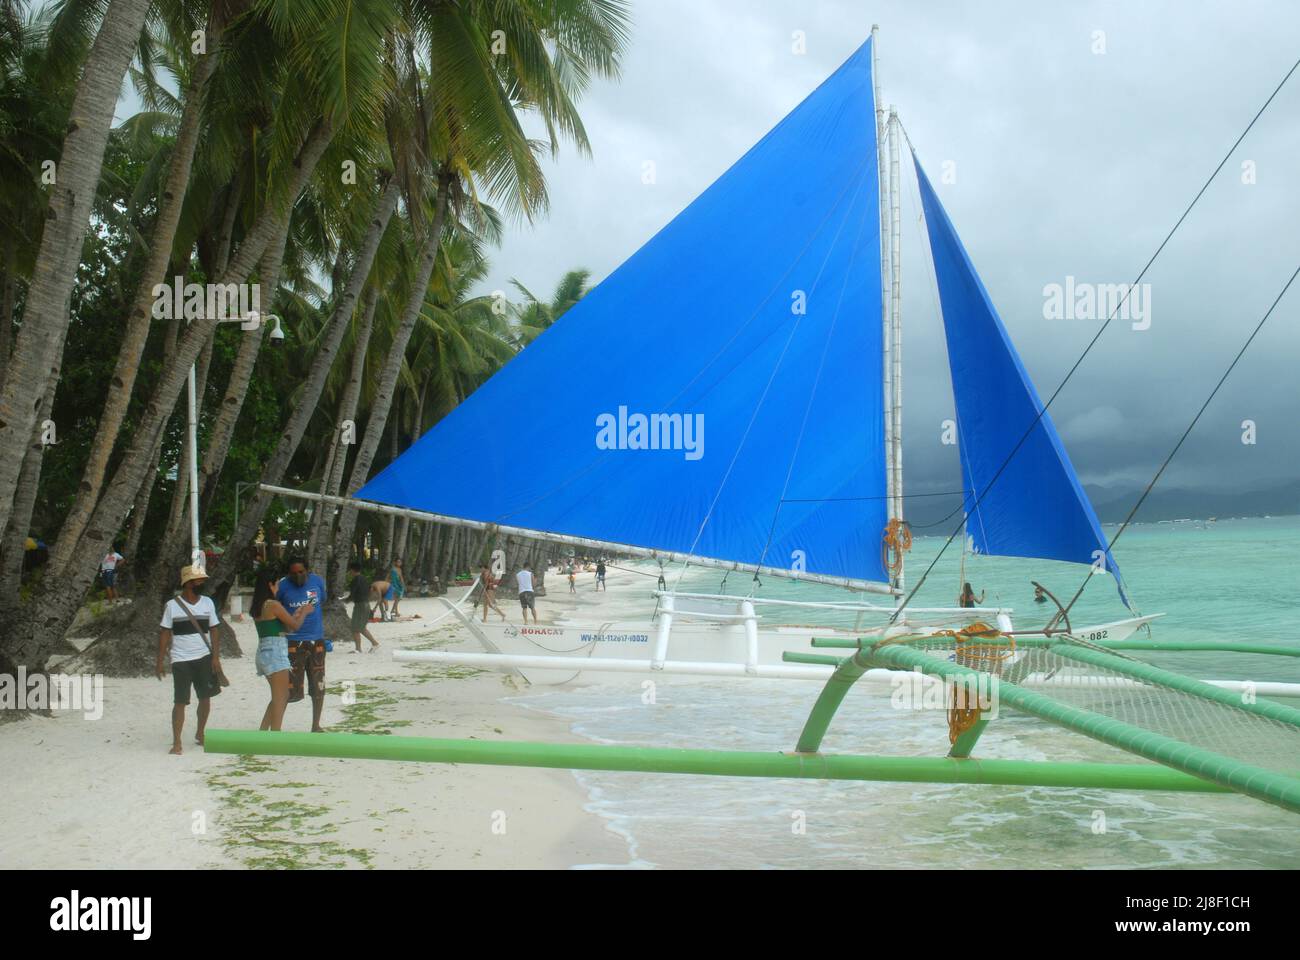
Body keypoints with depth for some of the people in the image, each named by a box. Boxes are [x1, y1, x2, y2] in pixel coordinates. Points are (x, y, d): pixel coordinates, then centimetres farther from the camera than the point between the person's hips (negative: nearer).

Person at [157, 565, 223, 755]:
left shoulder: (207, 602, 4)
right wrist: (160, 661, -5)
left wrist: (216, 657, -2)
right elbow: (165, 634, -2)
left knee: (205, 698, 8)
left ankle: (200, 735, 27)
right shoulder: (172, 605, -5)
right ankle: (176, 743, 3)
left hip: (204, 657, 3)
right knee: (180, 702, -4)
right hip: (181, 660, -3)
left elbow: (213, 631, 6)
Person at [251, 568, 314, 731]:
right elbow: (295, 625, -6)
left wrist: (298, 612, 22)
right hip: (275, 652, -9)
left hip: (264, 651, 9)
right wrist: (304, 612, 12)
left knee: (280, 697, 18)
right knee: (280, 698, -5)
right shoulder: (273, 605, -13)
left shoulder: (256, 607, 11)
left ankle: (262, 732, 16)